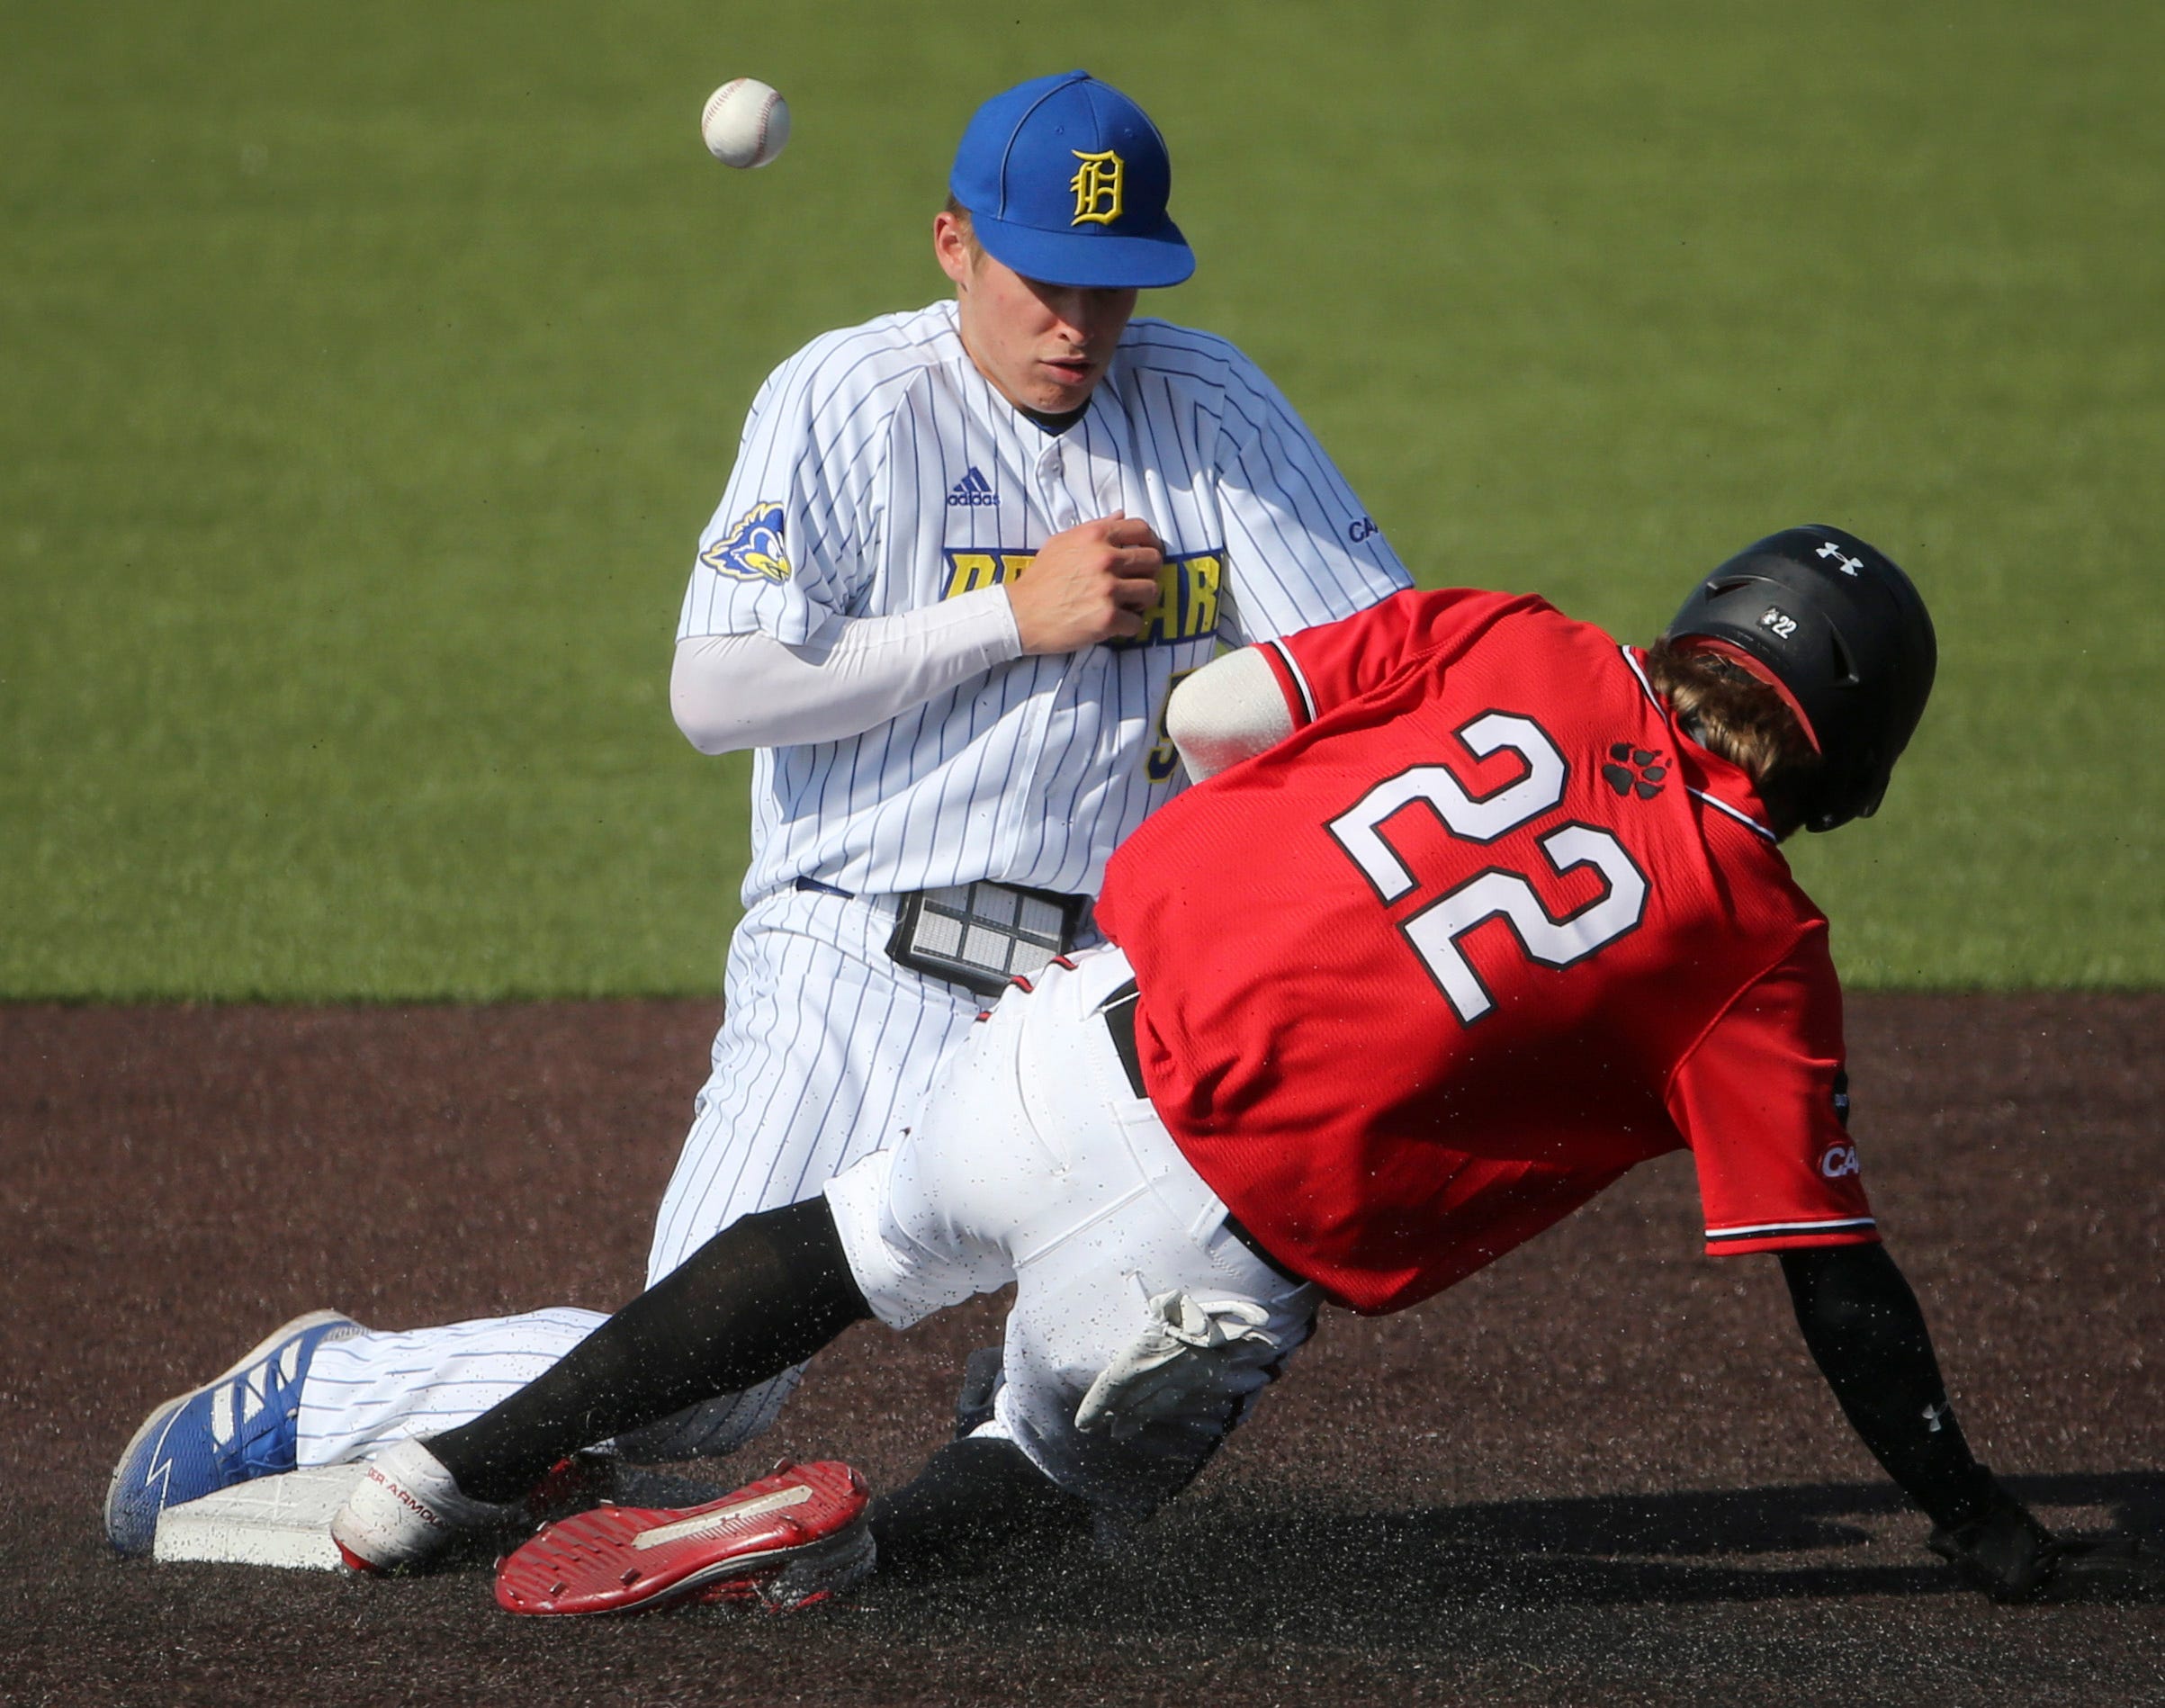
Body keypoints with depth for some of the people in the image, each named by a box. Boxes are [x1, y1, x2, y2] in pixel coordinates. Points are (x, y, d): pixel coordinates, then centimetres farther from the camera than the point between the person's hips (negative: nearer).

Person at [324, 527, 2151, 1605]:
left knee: (849, 1246, 29)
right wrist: (1973, 1517, 12)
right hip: (1223, 1248, -3)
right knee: (1067, 1470, 22)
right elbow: (1835, 1274, 2)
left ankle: (472, 1463, 27)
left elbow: (1211, 710, 6)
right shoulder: (1756, 944, 0)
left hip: (1089, 1029, 3)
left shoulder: (1519, 649, 7)